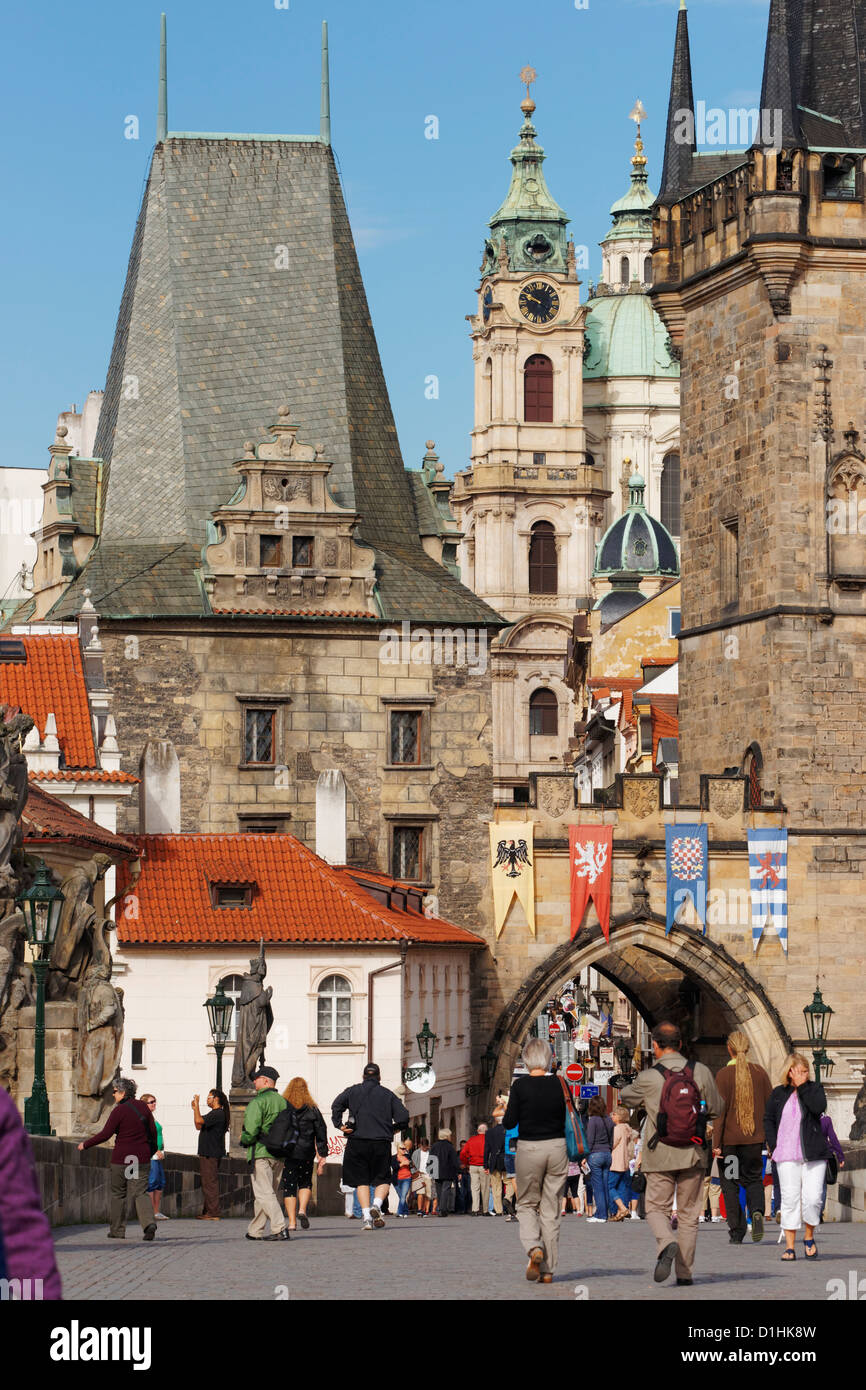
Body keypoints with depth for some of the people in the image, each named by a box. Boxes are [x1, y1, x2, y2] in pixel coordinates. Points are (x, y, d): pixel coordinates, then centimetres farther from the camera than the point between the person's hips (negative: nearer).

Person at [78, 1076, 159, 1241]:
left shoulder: (119, 1110, -12)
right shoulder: (142, 1107, 5)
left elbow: (105, 1134, -13)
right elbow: (153, 1130, 11)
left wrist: (86, 1144, -1)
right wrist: (152, 1149, 26)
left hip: (122, 1158, -4)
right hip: (142, 1156, 4)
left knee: (118, 1194, 10)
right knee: (140, 1192, 2)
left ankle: (117, 1230, 15)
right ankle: (149, 1223, -22)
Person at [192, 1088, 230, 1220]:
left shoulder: (218, 1114, -14)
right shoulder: (215, 1114, 20)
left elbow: (199, 1121, -26)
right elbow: (199, 1126, 23)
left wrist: (196, 1104, -15)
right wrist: (195, 1109, 19)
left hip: (211, 1154, -11)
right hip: (207, 1153, 11)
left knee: (210, 1183, -11)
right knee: (207, 1183, 14)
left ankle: (213, 1213, -12)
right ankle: (207, 1212, 18)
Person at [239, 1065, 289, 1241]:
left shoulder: (257, 1102, -11)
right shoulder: (282, 1102, 13)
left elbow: (252, 1131, -18)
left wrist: (244, 1139, 2)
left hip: (260, 1153, -8)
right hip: (278, 1154, 8)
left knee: (265, 1193, -10)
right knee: (263, 1193, 15)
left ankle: (280, 1229, -21)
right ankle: (255, 1231, 20)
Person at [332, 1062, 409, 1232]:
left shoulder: (353, 1091, 8)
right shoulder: (388, 1094, 9)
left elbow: (337, 1105, -8)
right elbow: (403, 1117, 1)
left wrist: (339, 1124, -2)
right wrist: (393, 1130, 17)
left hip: (358, 1141, 0)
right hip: (382, 1143, 0)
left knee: (361, 1180, 6)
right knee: (383, 1179, 12)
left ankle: (366, 1217, -5)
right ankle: (377, 1205, -15)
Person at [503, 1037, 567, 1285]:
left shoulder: (520, 1086, -10)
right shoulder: (560, 1085, -4)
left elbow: (509, 1122, -8)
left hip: (529, 1149, -2)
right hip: (557, 1148, 2)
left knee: (526, 1204, 15)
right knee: (551, 1209, 9)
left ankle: (534, 1248, -13)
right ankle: (548, 1270, 9)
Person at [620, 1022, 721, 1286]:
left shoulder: (648, 1079, -10)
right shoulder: (701, 1071, -4)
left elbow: (626, 1098, 10)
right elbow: (715, 1110, 6)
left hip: (660, 1155, -2)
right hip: (692, 1153, 2)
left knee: (657, 1208, 9)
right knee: (688, 1214, 12)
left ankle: (666, 1244, -20)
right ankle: (685, 1272, 10)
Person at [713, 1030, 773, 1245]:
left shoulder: (724, 1075, -9)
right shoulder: (759, 1072, 1)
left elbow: (720, 1109, -12)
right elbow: (770, 1106, 4)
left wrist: (716, 1142, -10)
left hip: (729, 1138, -3)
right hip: (754, 1138, 3)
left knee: (730, 1184, 9)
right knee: (753, 1179, 16)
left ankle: (736, 1232, 5)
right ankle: (757, 1211, -14)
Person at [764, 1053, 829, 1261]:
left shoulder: (814, 1088, 6)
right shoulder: (778, 1094, 10)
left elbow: (819, 1107, -14)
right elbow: (768, 1120, 14)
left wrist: (802, 1086, -11)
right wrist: (773, 1146, 2)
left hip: (813, 1155, -1)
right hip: (787, 1156, 1)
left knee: (812, 1198, -8)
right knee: (790, 1199, -3)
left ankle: (809, 1238, 16)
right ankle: (790, 1246, 1)